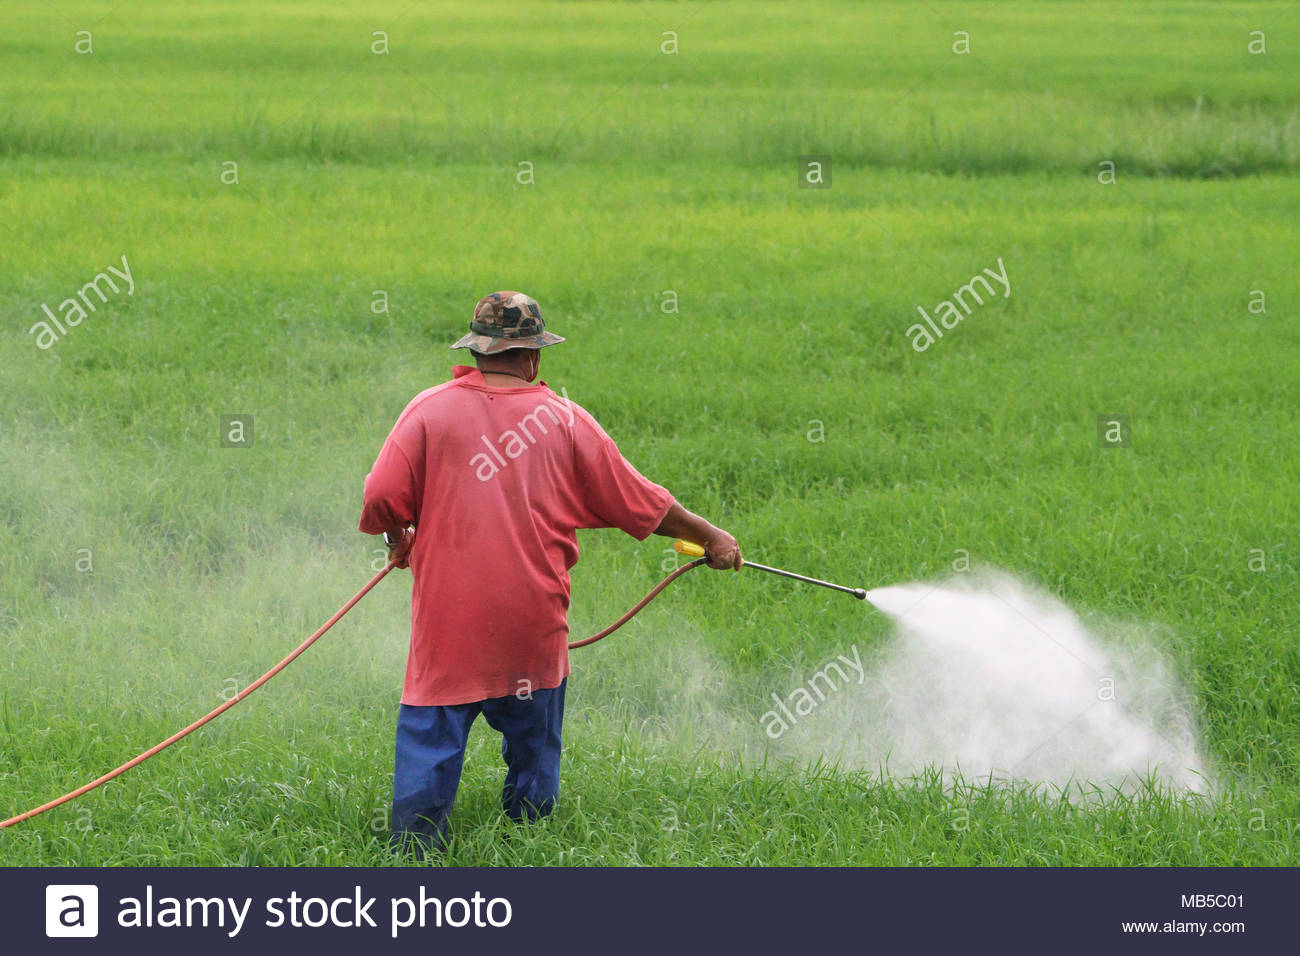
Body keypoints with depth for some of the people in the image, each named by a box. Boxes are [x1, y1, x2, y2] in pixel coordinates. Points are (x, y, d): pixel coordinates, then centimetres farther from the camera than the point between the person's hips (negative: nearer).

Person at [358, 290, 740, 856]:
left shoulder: (430, 410, -3)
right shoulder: (564, 420, 1)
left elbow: (381, 500, -7)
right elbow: (637, 501, 7)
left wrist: (400, 540, 16)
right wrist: (709, 537, 21)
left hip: (448, 622, -1)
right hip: (532, 625, 1)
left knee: (429, 739, 5)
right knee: (532, 743, 17)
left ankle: (413, 855, 2)